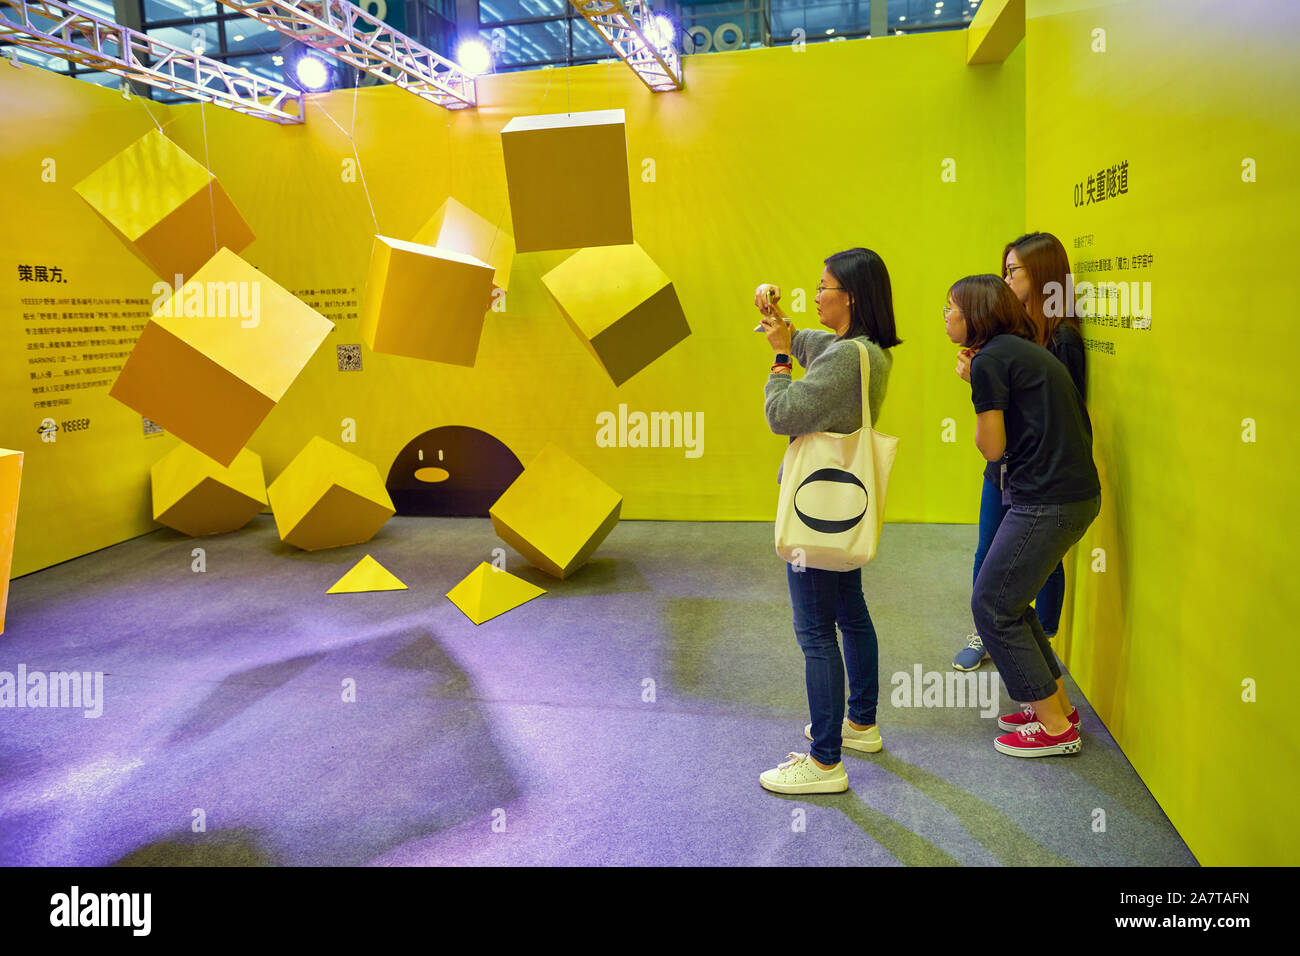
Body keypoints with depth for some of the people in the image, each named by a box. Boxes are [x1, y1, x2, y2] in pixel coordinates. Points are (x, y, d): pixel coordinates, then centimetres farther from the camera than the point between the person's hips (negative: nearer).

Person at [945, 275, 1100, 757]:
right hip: (1076, 493, 10)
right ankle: (1056, 704, 27)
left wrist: (975, 385, 2)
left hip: (1048, 500, -10)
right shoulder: (1027, 352, 19)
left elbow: (992, 447, -9)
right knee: (1007, 598, 18)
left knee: (992, 604, 0)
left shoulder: (990, 360, -10)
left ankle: (1056, 727, 9)